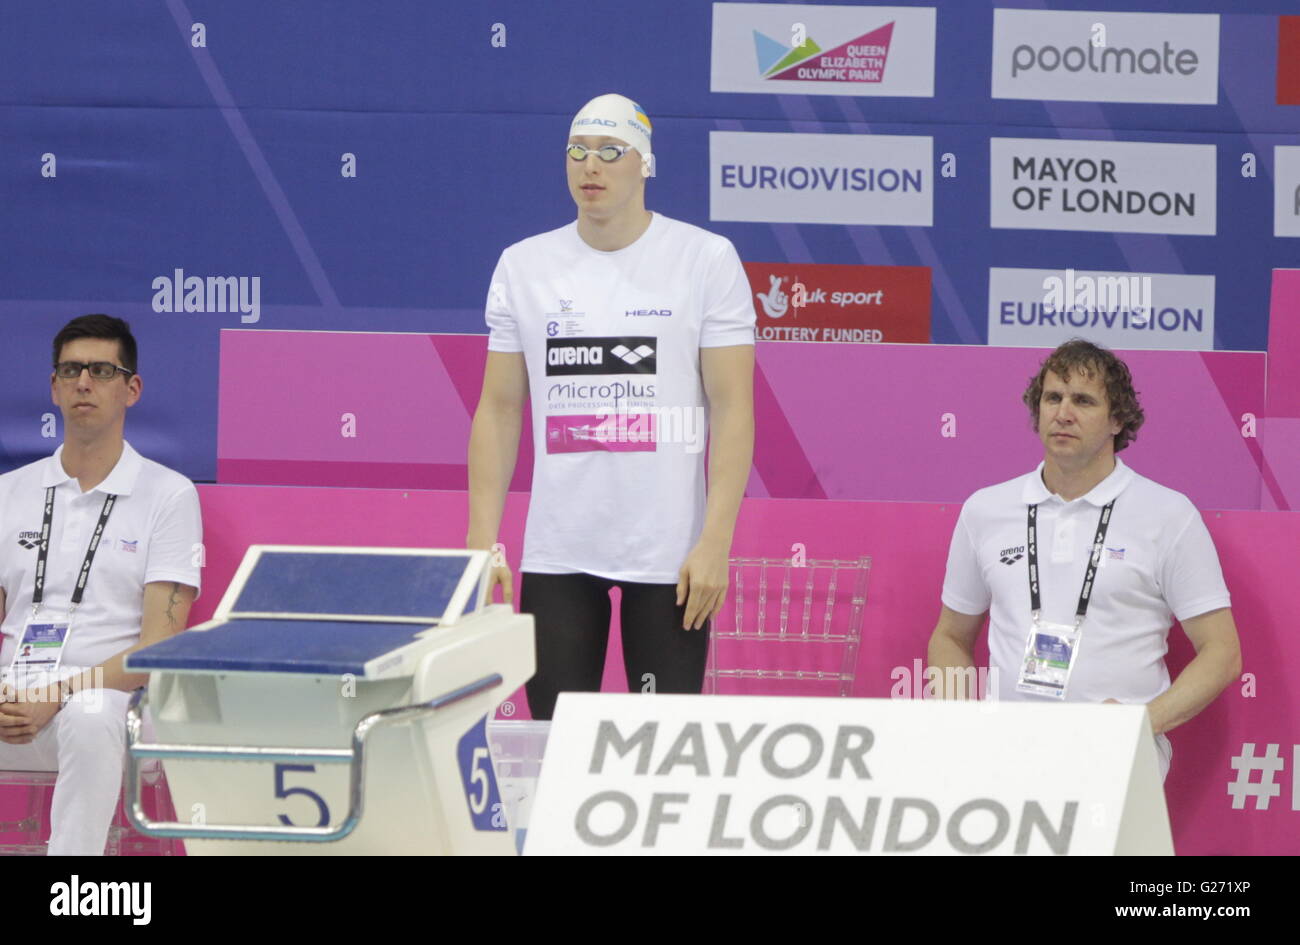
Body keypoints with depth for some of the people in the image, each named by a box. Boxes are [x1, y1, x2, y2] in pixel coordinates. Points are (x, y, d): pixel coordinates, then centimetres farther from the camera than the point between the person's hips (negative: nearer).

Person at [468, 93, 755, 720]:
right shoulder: (522, 265, 8)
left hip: (671, 555, -2)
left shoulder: (707, 260, -1)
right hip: (556, 554, 2)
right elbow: (498, 409, 10)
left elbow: (733, 408, -3)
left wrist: (716, 541, -12)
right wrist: (482, 541, 2)